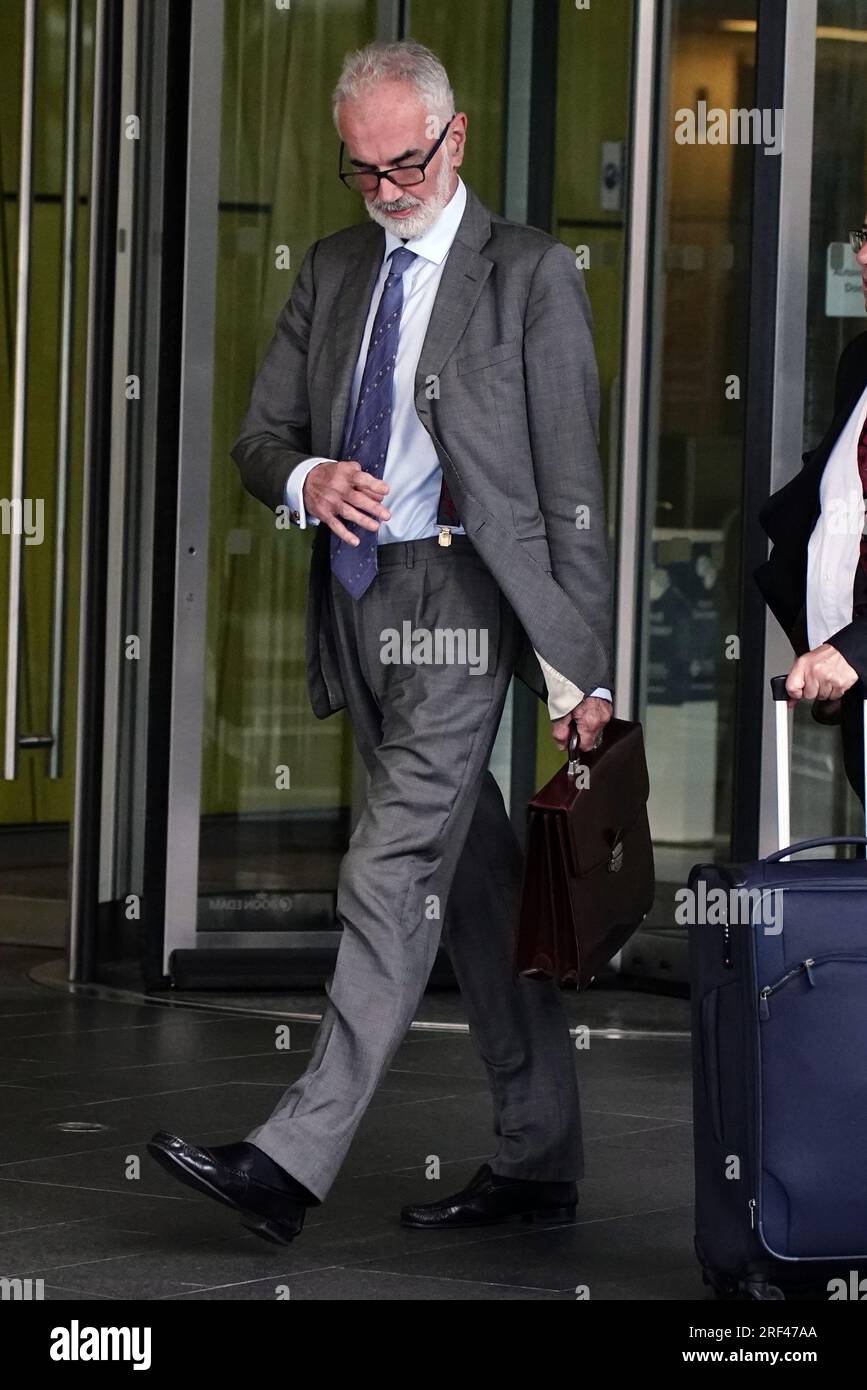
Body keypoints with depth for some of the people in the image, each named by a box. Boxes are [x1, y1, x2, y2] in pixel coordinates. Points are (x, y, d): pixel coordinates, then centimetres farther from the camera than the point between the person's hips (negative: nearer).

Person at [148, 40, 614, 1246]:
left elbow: (571, 480, -5)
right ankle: (539, 1159, 20)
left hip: (462, 597, -7)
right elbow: (260, 435, 16)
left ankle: (292, 1164, -21)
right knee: (473, 882, 12)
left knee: (393, 874, -15)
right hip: (361, 598, 7)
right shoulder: (332, 272, 15)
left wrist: (580, 663, -9)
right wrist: (305, 479, -10)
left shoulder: (530, 275, -2)